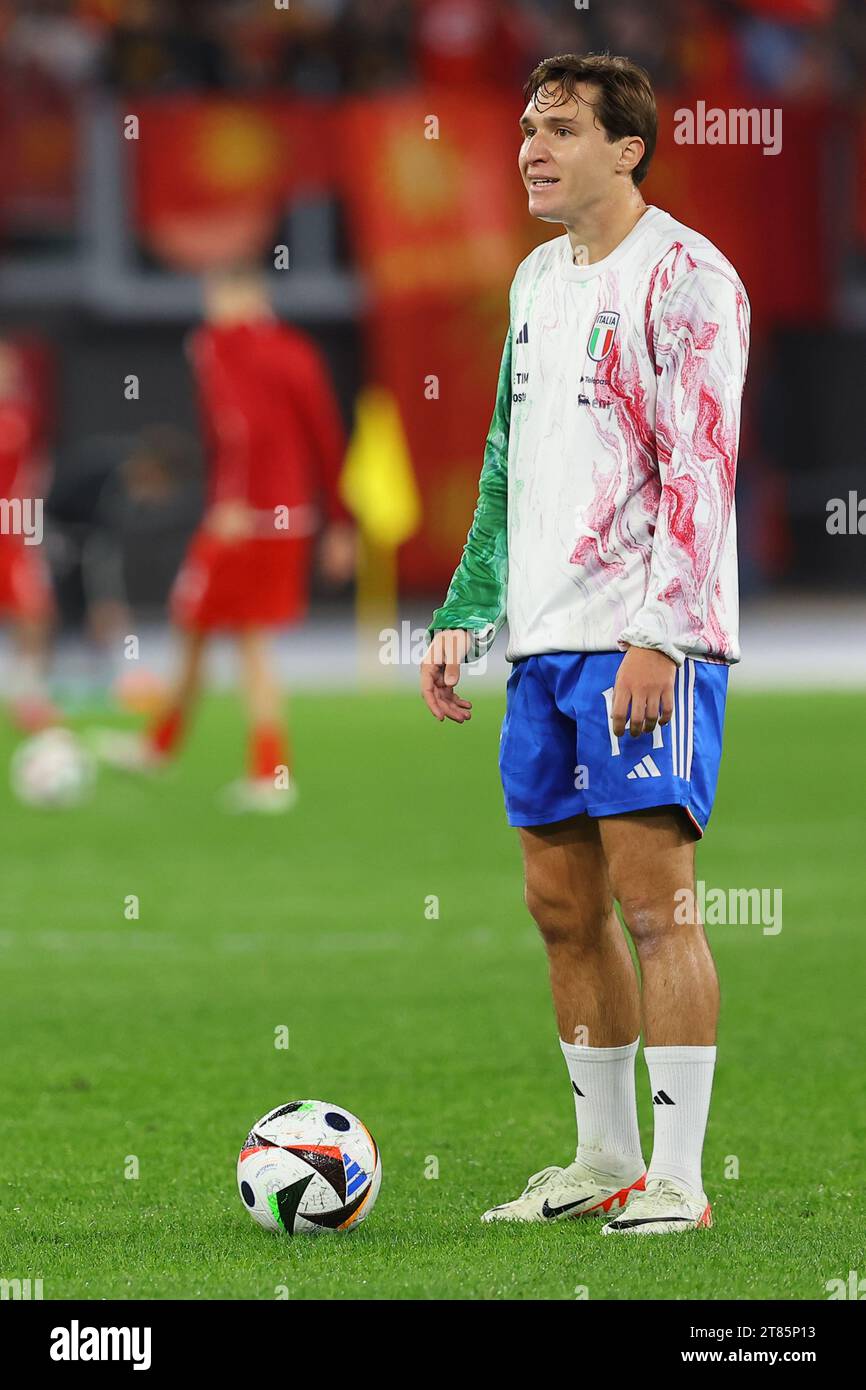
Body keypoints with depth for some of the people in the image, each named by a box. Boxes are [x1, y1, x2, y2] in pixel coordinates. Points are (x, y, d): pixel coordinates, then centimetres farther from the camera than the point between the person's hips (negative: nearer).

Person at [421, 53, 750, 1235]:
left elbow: (700, 471, -15)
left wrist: (659, 638, -21)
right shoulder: (539, 278, 17)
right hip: (546, 642, 8)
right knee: (564, 903, 10)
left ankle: (678, 1176, -7)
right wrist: (461, 618, 18)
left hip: (646, 642, -8)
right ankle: (606, 1160, 19)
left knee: (654, 898, -9)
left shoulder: (683, 276, -8)